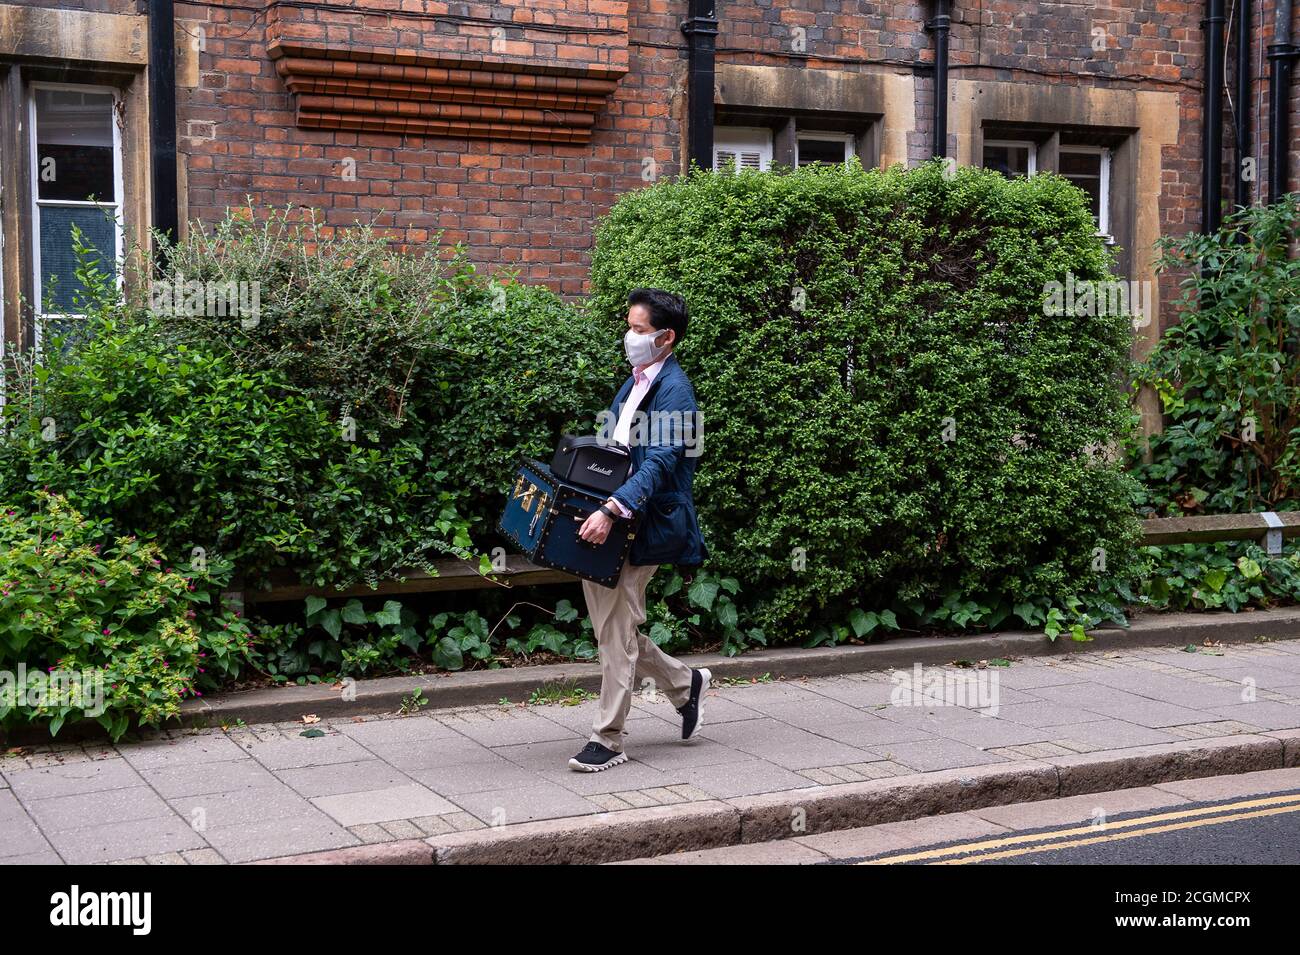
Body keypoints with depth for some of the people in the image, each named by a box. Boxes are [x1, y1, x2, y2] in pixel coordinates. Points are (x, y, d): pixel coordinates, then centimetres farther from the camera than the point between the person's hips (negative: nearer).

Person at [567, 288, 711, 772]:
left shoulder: (674, 391, -13)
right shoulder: (635, 383, 15)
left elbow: (658, 462, -25)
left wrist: (612, 510, -36)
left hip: (641, 528, -9)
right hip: (605, 526, 9)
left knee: (616, 632, -3)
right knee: (611, 628, 14)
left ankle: (608, 739, 8)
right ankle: (685, 683, 33)